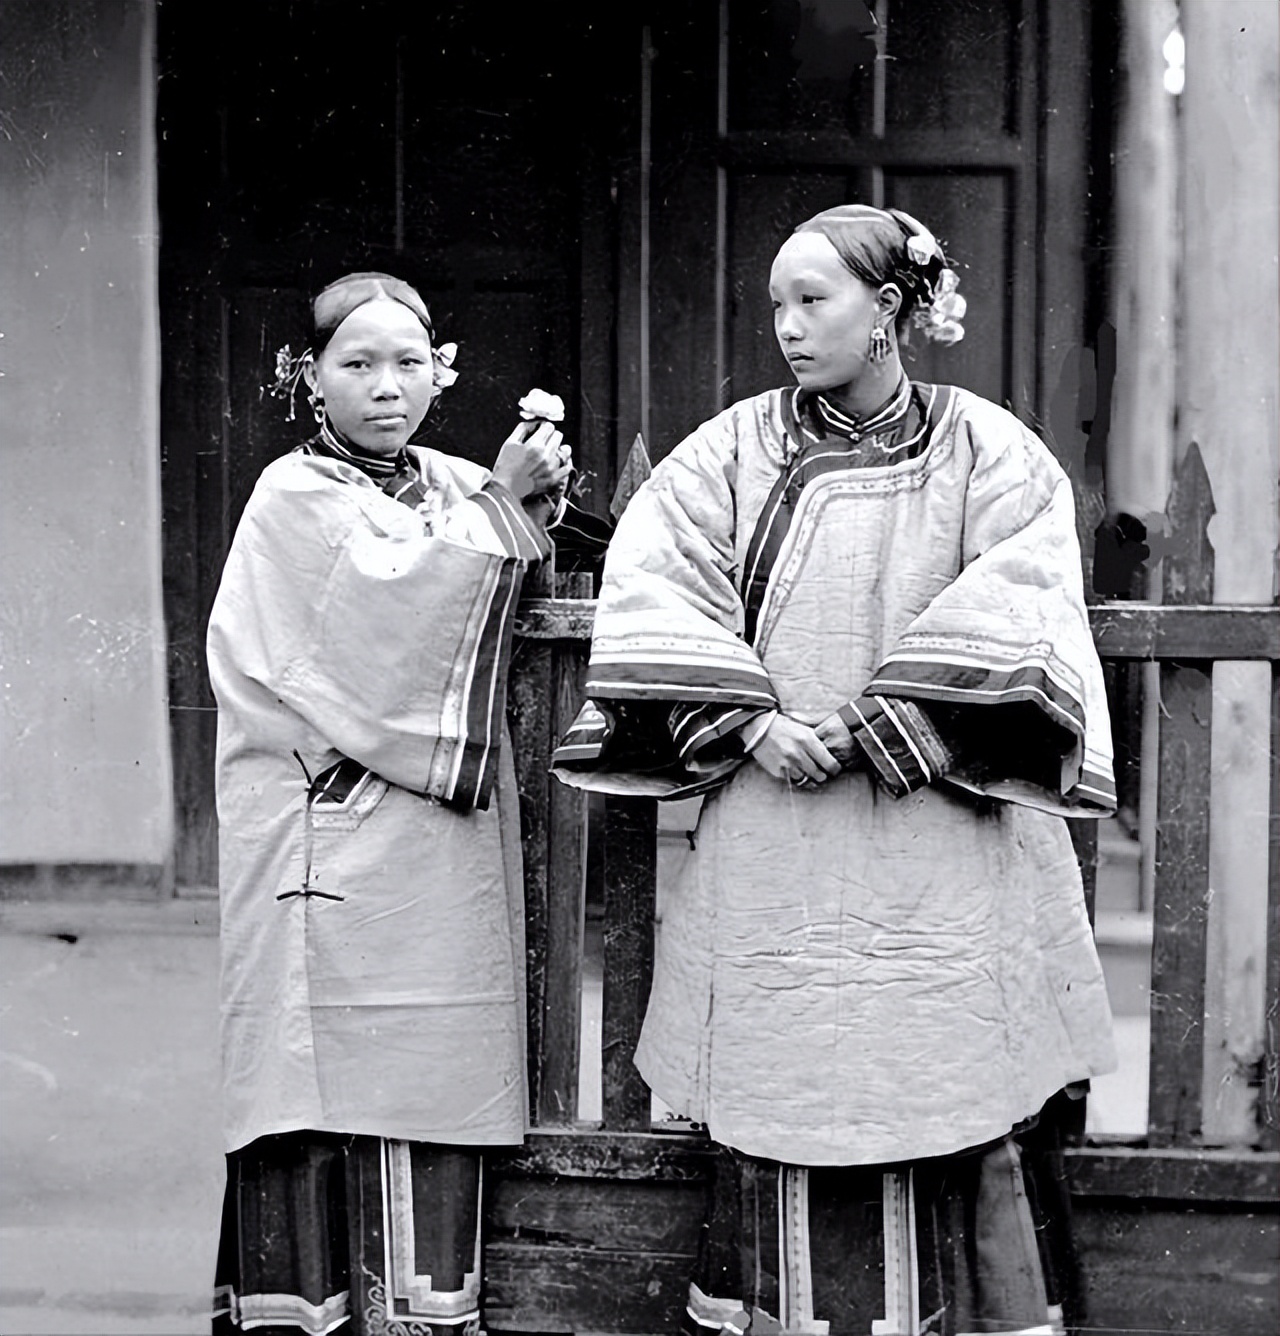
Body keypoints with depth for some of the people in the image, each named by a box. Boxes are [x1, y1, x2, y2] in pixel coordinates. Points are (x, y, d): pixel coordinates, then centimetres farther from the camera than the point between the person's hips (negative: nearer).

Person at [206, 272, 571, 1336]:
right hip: (329, 839, -6)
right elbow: (391, 602, -17)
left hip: (444, 847, 6)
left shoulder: (452, 488, 17)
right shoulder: (294, 498, -2)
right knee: (327, 1083, -7)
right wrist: (502, 505, -11)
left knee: (436, 1081, 5)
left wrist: (537, 504, -4)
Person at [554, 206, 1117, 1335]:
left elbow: (1013, 616, -8)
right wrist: (753, 722, -11)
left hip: (942, 834, -1)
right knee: (779, 1096, 3)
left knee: (947, 1094, 1)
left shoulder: (987, 453, 2)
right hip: (773, 841, 1)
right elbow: (652, 589, 0)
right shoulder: (737, 449, 6)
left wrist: (877, 724, -16)